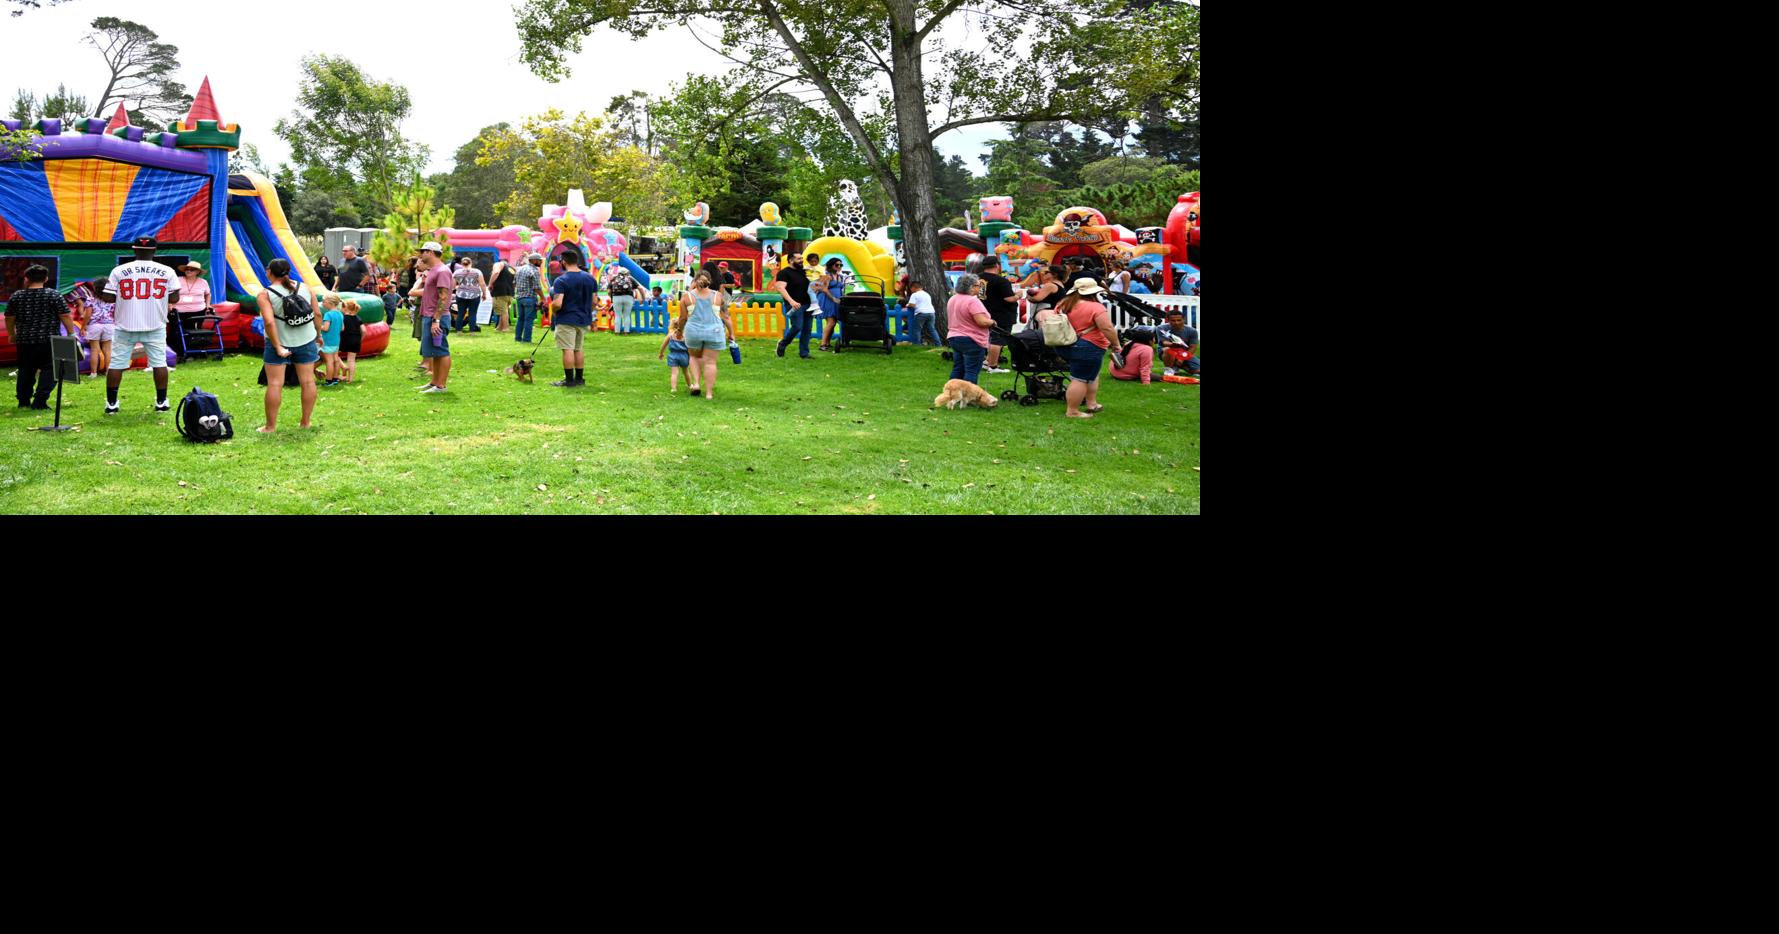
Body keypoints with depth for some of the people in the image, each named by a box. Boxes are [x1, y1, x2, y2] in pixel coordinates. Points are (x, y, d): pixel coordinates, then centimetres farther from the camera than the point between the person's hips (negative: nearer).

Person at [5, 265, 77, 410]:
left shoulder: (16, 296, 5)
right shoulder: (54, 295, -6)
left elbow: (9, 318, 12)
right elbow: (66, 316, -7)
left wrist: (12, 334, 28)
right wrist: (72, 333, 3)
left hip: (24, 341, 4)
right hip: (48, 340, -4)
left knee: (25, 371, 16)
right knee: (49, 370, 1)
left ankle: (23, 401, 20)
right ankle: (39, 401, -9)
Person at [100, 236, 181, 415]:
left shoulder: (119, 271, -1)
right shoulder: (167, 271, -1)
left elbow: (109, 298, -1)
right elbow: (174, 298, 0)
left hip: (126, 326, 0)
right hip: (155, 326, 0)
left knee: (116, 363, 6)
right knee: (159, 362, 6)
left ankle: (111, 404, 7)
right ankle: (161, 403, 5)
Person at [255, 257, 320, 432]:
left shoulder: (265, 294, -11)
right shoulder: (305, 288, 1)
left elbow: (269, 322, -21)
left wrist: (278, 347, -18)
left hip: (279, 342, -3)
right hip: (306, 342, 3)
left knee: (274, 384, 2)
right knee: (308, 381, 9)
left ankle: (271, 426, 5)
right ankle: (306, 422, 15)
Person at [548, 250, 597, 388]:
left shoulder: (561, 280, -14)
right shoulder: (590, 279, 4)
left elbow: (557, 304, -21)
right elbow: (594, 302, 9)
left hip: (566, 321, -6)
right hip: (584, 320, 6)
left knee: (568, 349, -2)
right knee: (579, 349, 15)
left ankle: (569, 380, 0)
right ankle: (579, 379, 20)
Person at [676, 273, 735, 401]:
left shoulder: (688, 296, 1)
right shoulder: (718, 296, 1)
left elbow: (683, 318, 4)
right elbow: (726, 317, 2)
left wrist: (680, 330, 21)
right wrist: (731, 333, 10)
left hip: (693, 332, 1)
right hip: (714, 332, -1)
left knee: (695, 356, 23)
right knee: (710, 362, 4)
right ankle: (709, 392, 2)